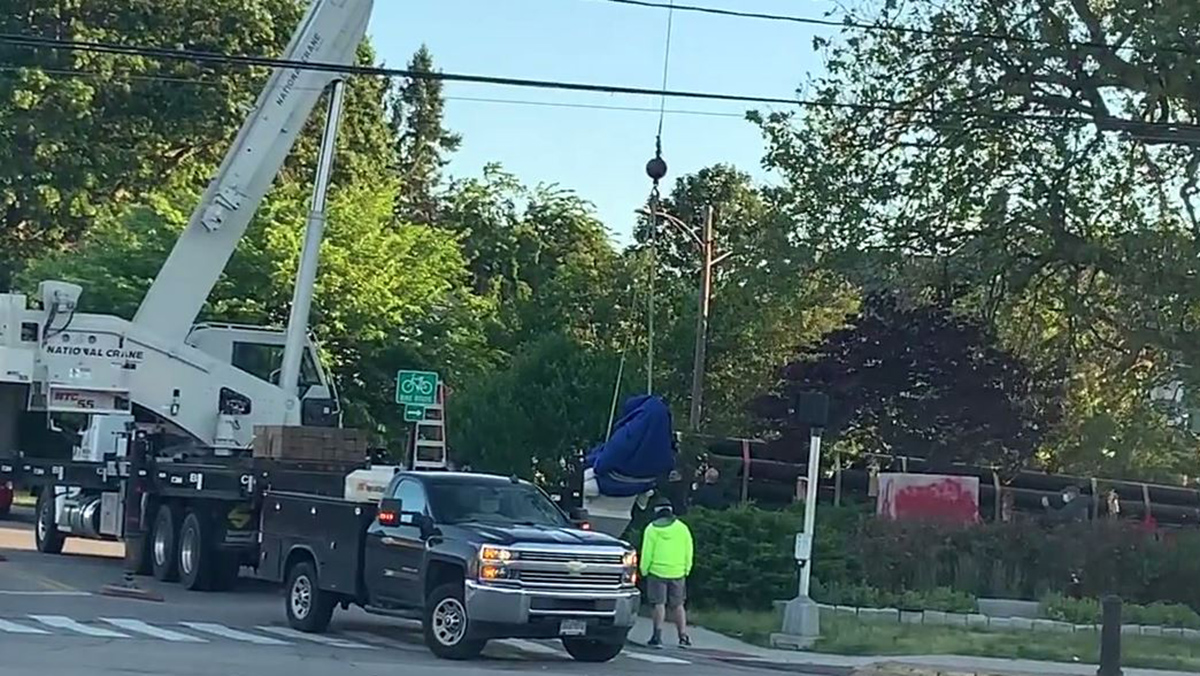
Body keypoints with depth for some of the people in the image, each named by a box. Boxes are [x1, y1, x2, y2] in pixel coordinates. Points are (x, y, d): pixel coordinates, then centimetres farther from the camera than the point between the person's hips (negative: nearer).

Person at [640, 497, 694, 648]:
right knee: (678, 605, 10)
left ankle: (658, 636, -7)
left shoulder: (652, 529, -4)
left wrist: (644, 570, 5)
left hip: (657, 572, -2)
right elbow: (688, 551, 6)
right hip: (678, 573, 3)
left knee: (659, 604, -1)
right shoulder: (682, 528, 4)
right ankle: (683, 636, 8)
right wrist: (686, 569, 16)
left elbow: (647, 552, -5)